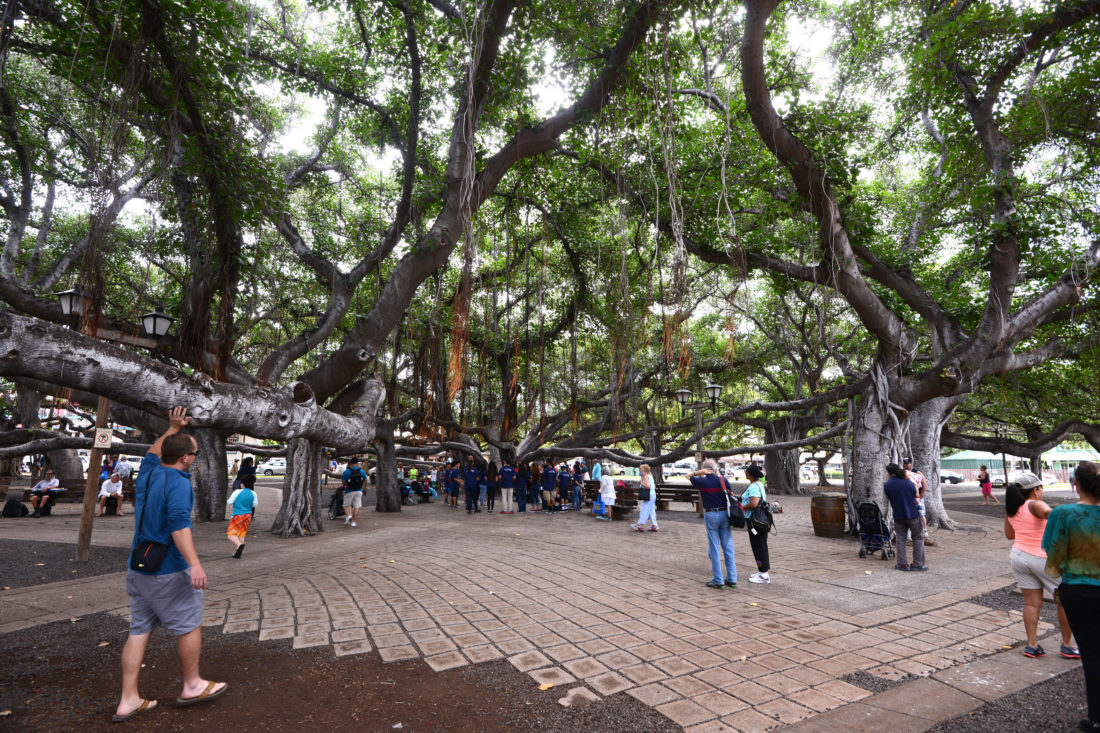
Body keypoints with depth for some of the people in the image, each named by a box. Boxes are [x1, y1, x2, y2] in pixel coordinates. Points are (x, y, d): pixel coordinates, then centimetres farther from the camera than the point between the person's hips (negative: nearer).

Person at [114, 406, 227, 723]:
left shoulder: (147, 474, 6)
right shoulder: (178, 483, -19)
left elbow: (152, 453, 29)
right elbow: (179, 524, -29)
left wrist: (173, 428, 34)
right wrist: (194, 563, -34)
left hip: (137, 569, 8)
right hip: (168, 571, -8)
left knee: (140, 629, 13)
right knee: (189, 625, 7)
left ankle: (128, 700, 17)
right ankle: (192, 686, 20)